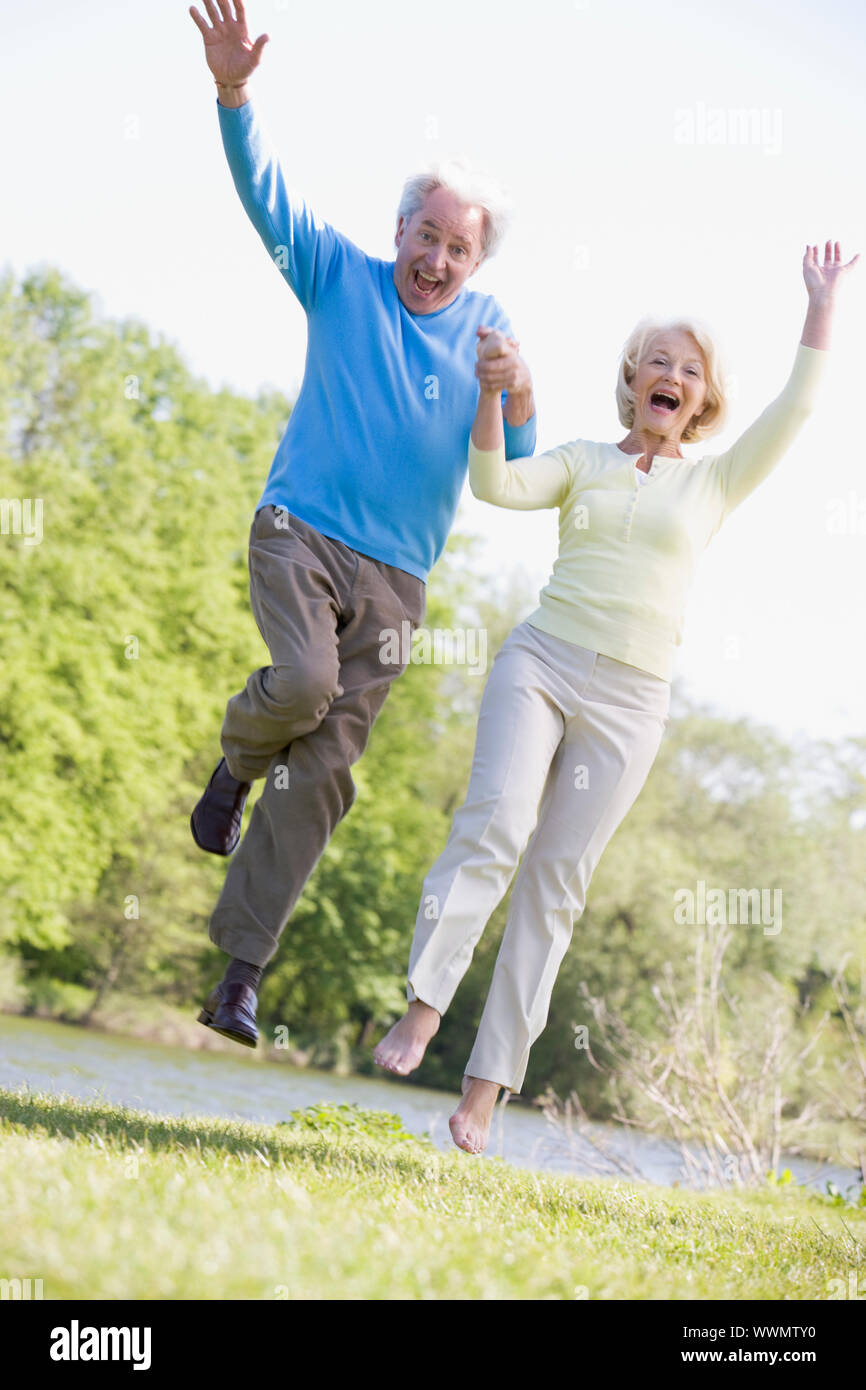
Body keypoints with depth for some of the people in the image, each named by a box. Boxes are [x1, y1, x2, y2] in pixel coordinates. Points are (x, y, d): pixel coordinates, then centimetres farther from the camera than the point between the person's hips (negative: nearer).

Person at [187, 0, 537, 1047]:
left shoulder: (486, 330, 7)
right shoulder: (339, 276, 3)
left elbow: (516, 474, 4)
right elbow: (264, 187, -9)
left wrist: (518, 400, -17)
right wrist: (233, 93, -27)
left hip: (395, 572, 2)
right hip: (299, 529, -2)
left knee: (321, 775, -3)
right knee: (304, 680, -31)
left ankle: (240, 974, 2)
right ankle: (236, 762, 8)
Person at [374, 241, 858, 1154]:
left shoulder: (715, 482, 13)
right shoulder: (582, 462, 13)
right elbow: (496, 485, -3)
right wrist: (493, 391, -13)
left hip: (628, 700, 0)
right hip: (540, 660, 0)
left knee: (555, 886, -3)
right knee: (494, 823, -24)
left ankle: (485, 1088, -3)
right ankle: (422, 1005, -24)